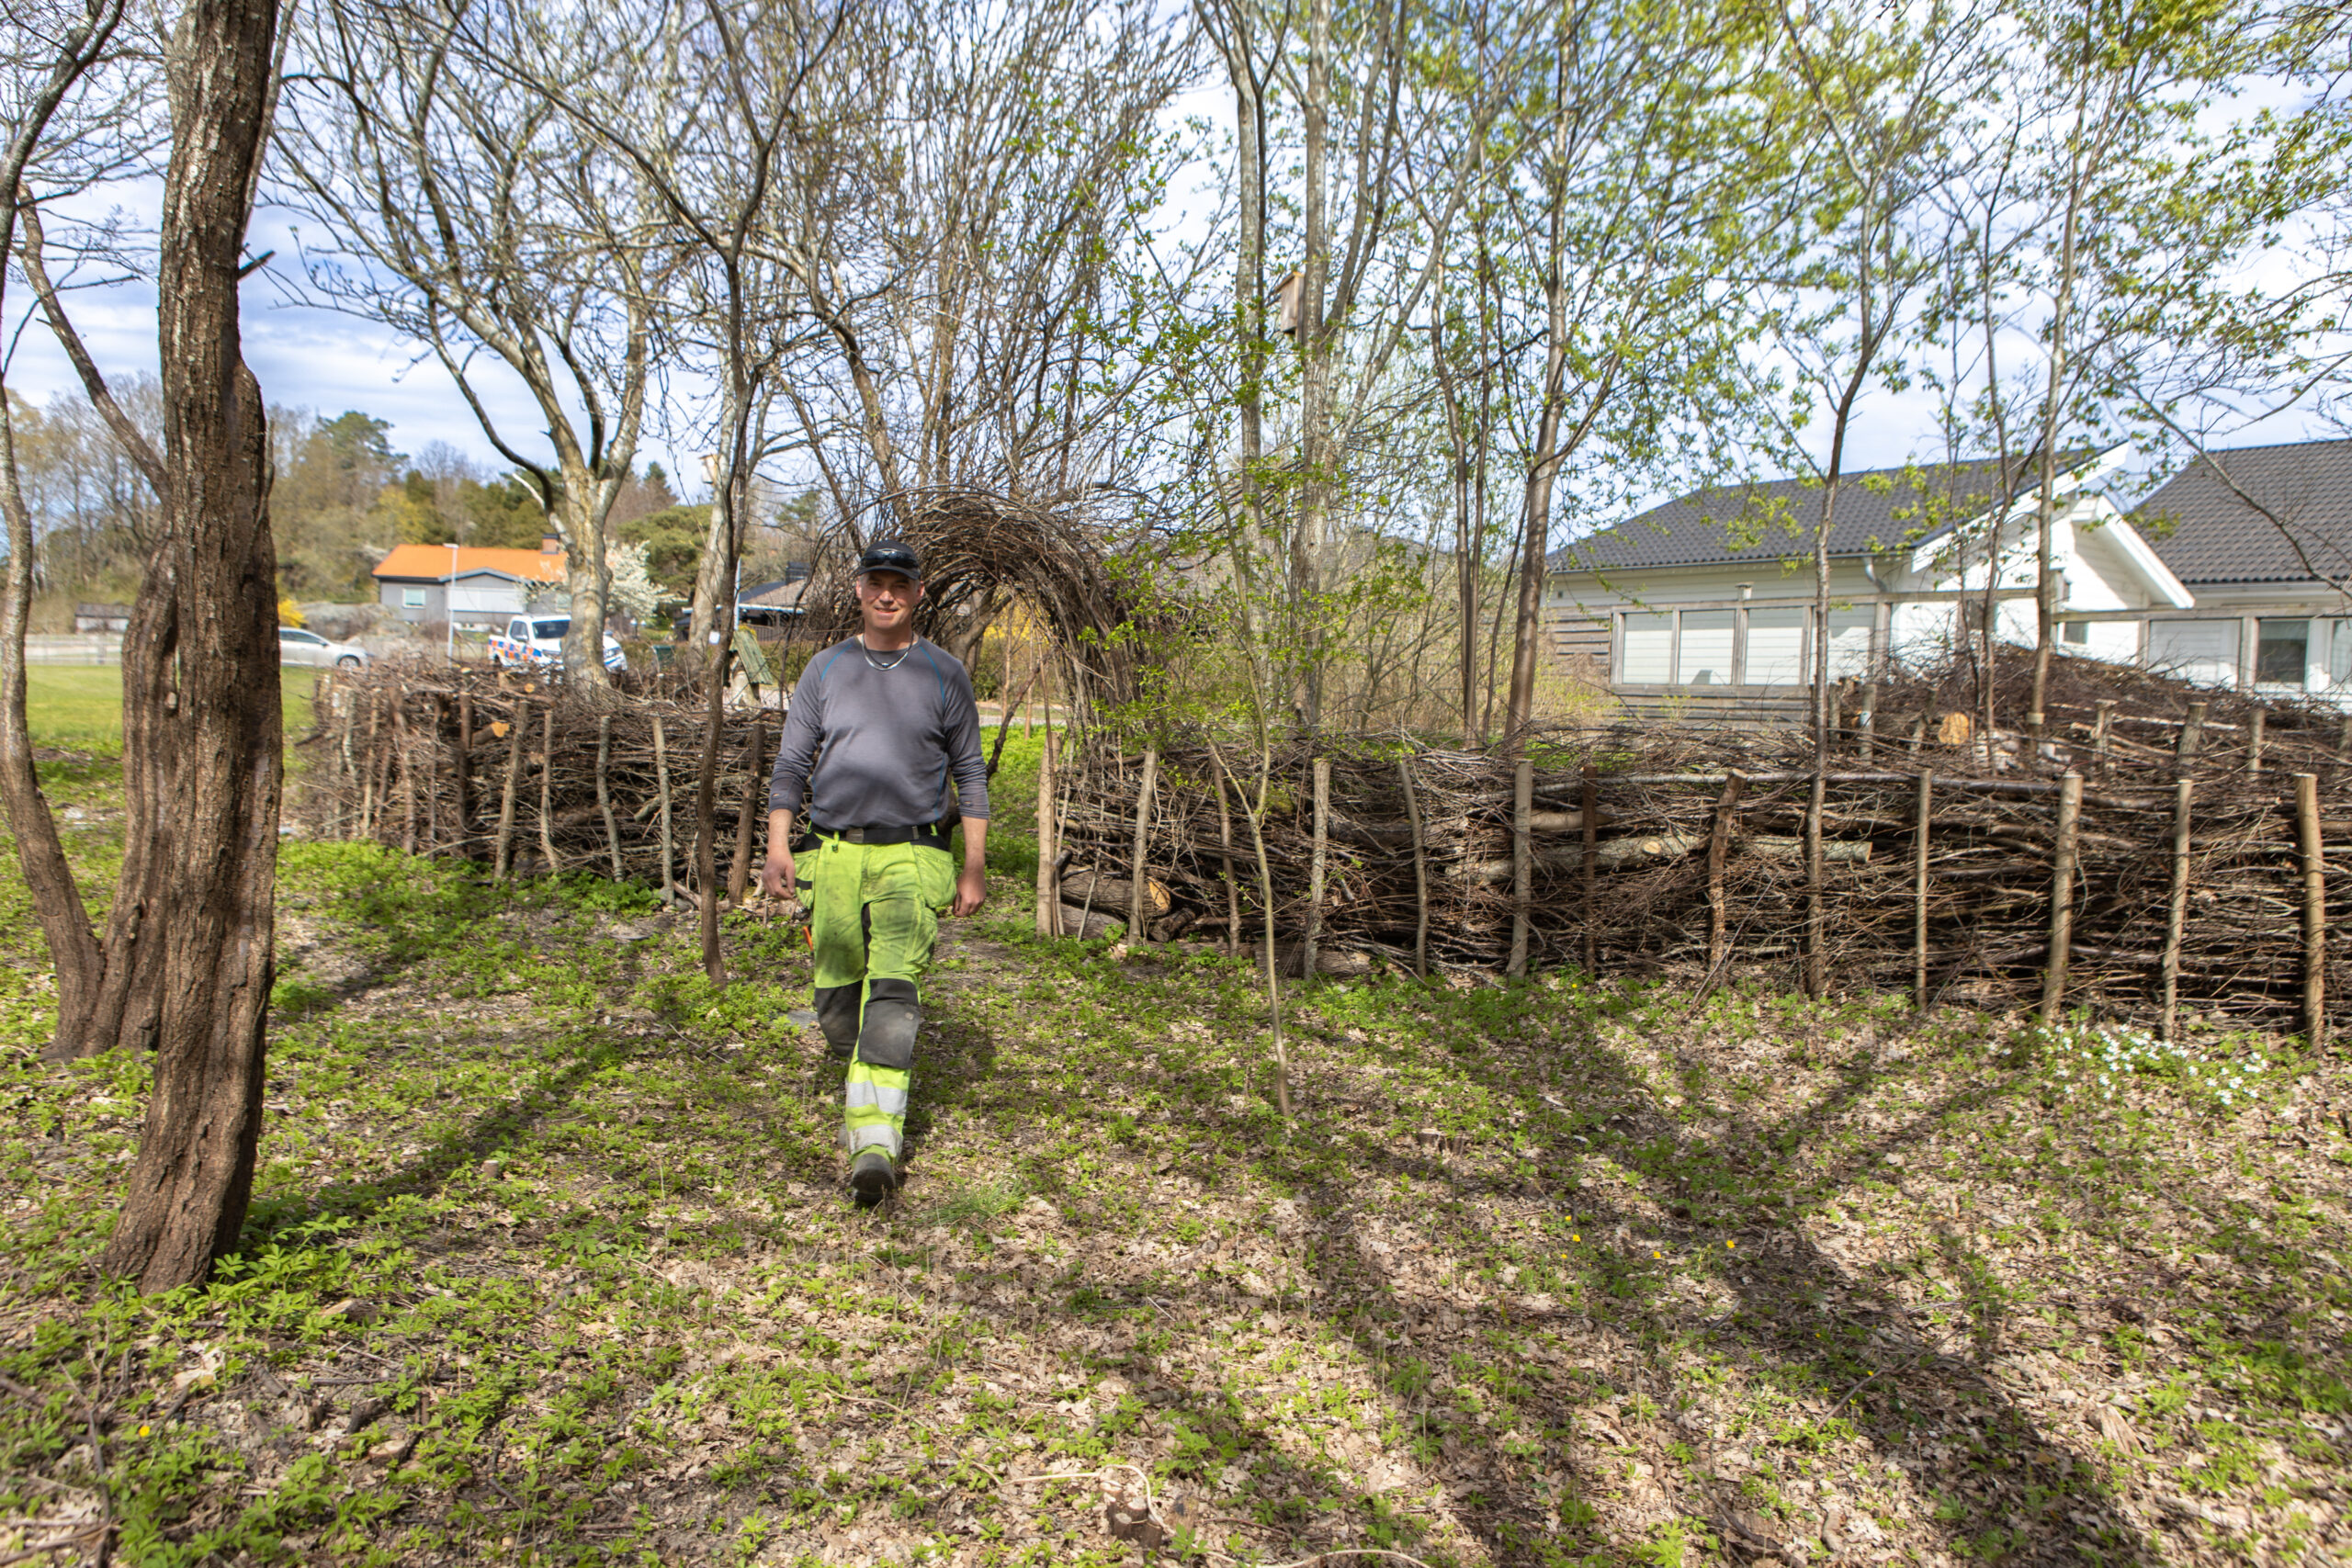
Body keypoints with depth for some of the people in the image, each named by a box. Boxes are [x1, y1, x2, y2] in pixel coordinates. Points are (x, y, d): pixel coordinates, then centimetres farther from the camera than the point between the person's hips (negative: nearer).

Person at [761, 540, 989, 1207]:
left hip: (912, 858, -2)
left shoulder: (944, 675, 7)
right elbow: (790, 763, 11)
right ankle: (865, 1095, 34)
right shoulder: (825, 669, 10)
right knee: (837, 1001, 7)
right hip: (833, 854, 3)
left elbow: (969, 773, 9)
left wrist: (975, 865, 3)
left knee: (892, 995, -16)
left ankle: (876, 1141, -18)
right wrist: (778, 846, 1)